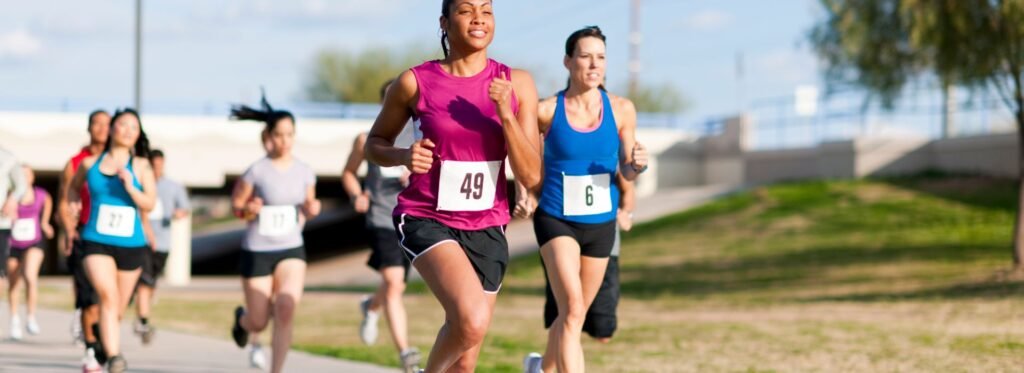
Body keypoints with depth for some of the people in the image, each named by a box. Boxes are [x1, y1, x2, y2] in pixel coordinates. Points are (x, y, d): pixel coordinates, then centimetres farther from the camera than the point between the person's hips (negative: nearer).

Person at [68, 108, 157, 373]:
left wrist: (130, 187, -22)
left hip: (131, 245, 1)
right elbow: (74, 187, 25)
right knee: (108, 296, -23)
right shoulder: (89, 164, 4)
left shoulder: (141, 166, 1)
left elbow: (149, 204, -7)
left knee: (118, 308, 10)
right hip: (96, 242, -1)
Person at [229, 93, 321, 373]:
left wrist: (311, 210, -8)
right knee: (259, 323, 5)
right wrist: (249, 210, -21)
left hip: (292, 250, 2)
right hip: (257, 252, -2)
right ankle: (242, 319, 45)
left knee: (286, 308, -23)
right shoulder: (256, 171, -10)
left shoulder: (305, 172, 1)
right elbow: (236, 204, 1)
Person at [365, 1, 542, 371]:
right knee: (472, 320, -29)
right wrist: (404, 156, -14)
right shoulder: (416, 82, -7)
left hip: (487, 226, 4)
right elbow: (374, 144, 8)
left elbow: (531, 176, -4)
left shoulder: (516, 84, -2)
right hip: (426, 219, -4)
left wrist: (506, 114, -17)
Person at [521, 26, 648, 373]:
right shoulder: (547, 111, -11)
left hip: (601, 223, 4)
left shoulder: (621, 110, -5)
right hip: (556, 220, -4)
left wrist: (637, 164, -19)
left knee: (575, 314, 18)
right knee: (572, 308, -22)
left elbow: (626, 171, 3)